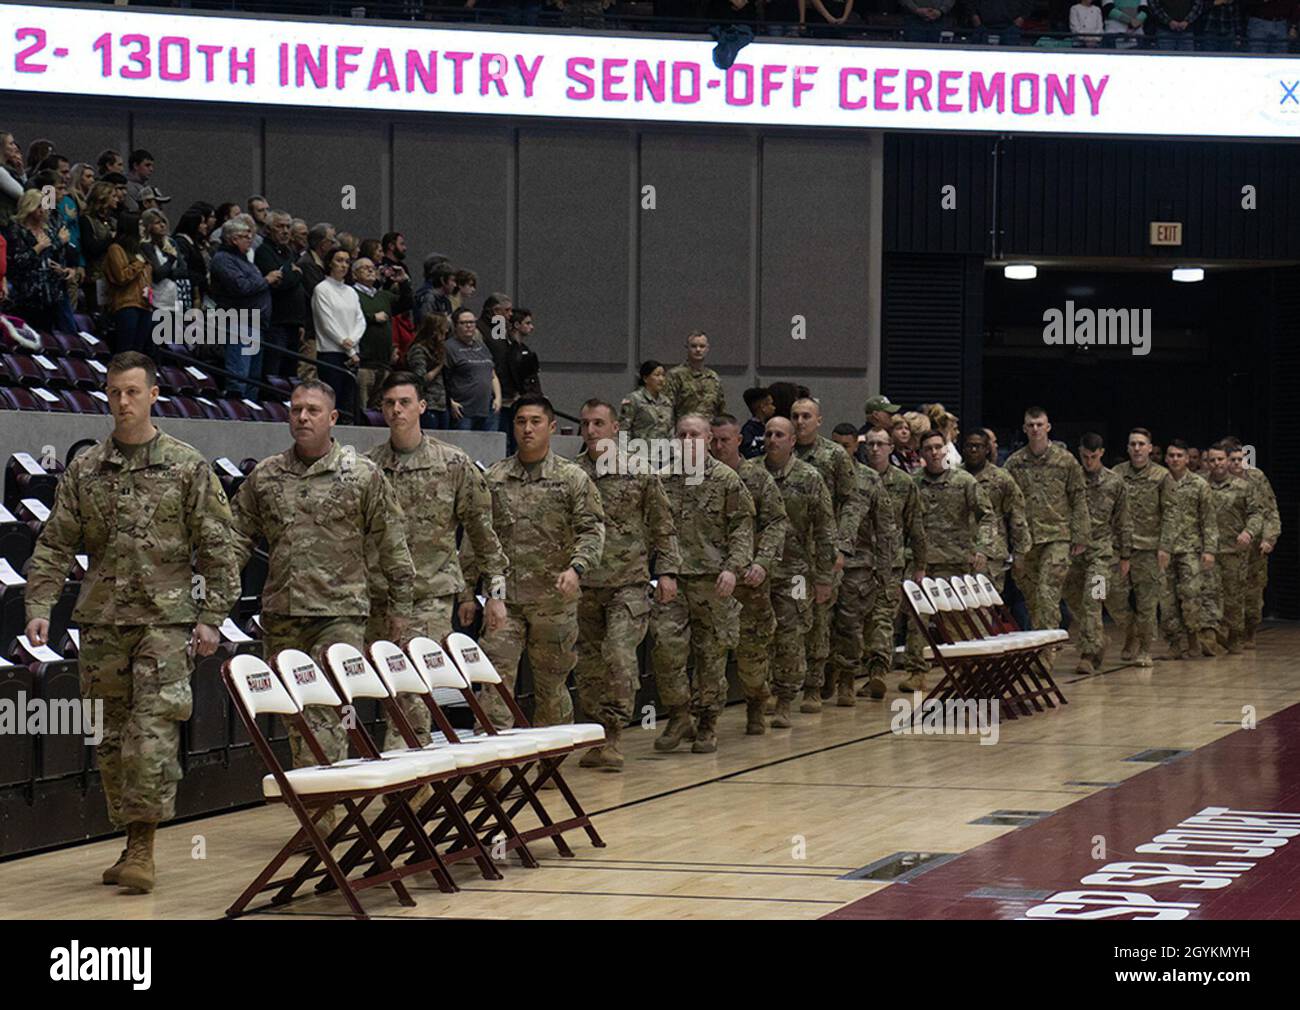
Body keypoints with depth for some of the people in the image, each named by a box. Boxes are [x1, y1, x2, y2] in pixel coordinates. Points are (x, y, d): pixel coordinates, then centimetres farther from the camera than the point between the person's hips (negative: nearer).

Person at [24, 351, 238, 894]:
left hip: (166, 618, -3)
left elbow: (216, 548, 2)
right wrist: (39, 608, -2)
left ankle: (143, 846, -9)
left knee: (154, 732, -12)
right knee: (114, 737, 7)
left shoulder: (188, 466, 2)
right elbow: (55, 544, 9)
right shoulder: (84, 470, 9)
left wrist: (211, 616, -4)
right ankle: (130, 838, 17)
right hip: (102, 620, 3)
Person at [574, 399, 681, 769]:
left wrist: (667, 571, 0)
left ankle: (612, 736, -12)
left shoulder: (640, 472, 4)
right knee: (587, 663, 6)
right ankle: (598, 733, 18)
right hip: (584, 583, 3)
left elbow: (663, 527, 6)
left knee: (619, 655, -16)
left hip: (629, 582, -3)